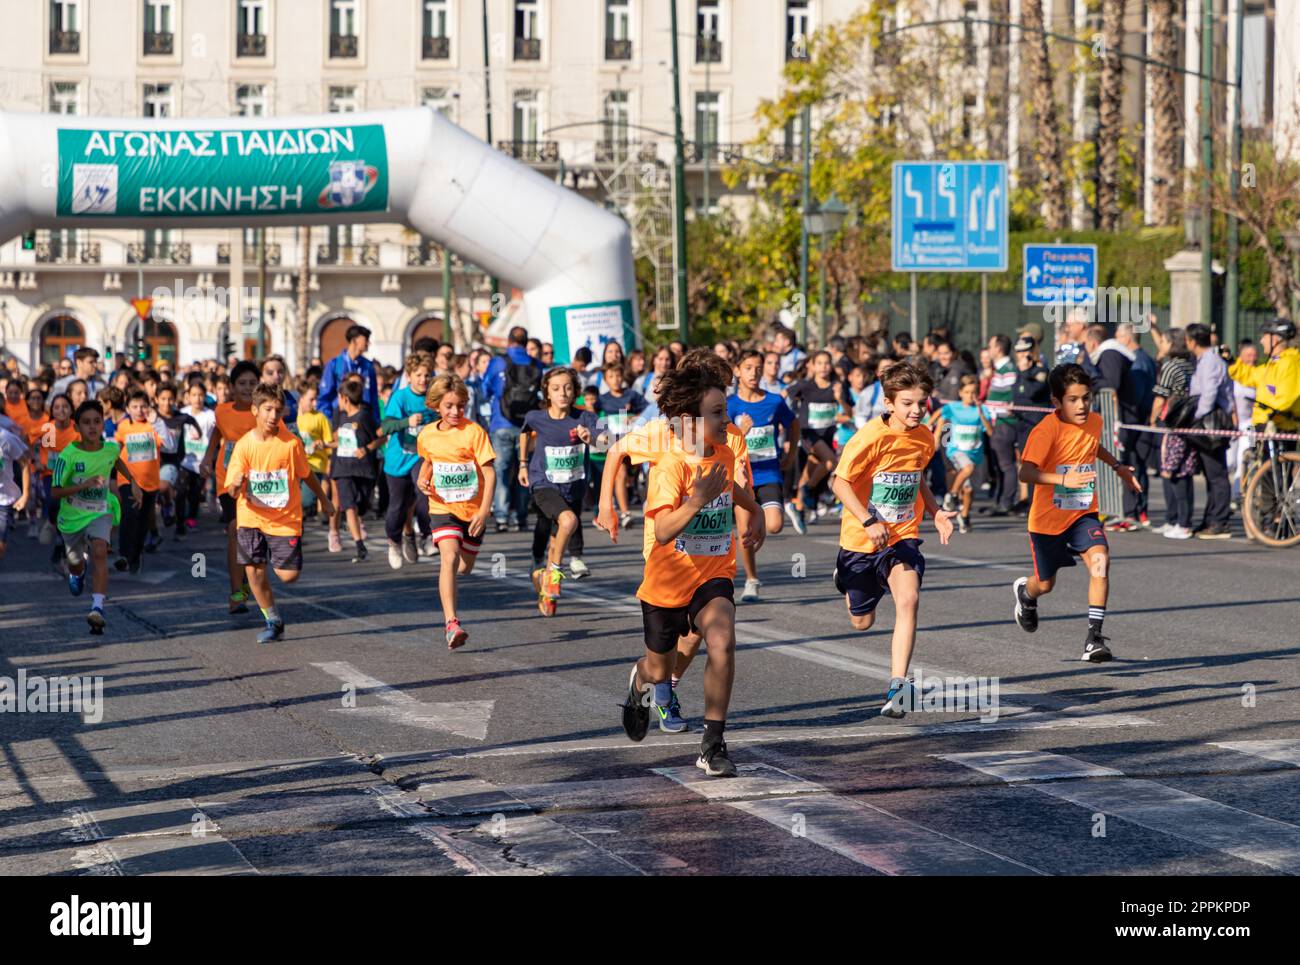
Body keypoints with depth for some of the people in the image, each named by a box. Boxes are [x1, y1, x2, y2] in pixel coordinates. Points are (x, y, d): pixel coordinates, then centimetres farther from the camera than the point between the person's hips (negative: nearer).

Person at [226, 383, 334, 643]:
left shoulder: (291, 443, -10)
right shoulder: (244, 444, -9)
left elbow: (306, 474, 8)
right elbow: (233, 491, -9)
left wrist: (324, 500, 19)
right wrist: (235, 485, -33)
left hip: (285, 519, -1)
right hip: (252, 518, 1)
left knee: (288, 575, -6)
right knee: (254, 571, -4)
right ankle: (273, 621, 17)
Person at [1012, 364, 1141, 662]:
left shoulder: (1094, 421, -3)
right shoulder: (1047, 430, -24)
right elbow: (1025, 472, -34)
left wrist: (1118, 466, 18)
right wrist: (1064, 479, -45)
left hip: (1083, 514, 4)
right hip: (1048, 517, -4)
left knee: (1100, 561, -24)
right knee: (1045, 584, 13)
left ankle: (1094, 638, -21)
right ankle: (1025, 592, 54)